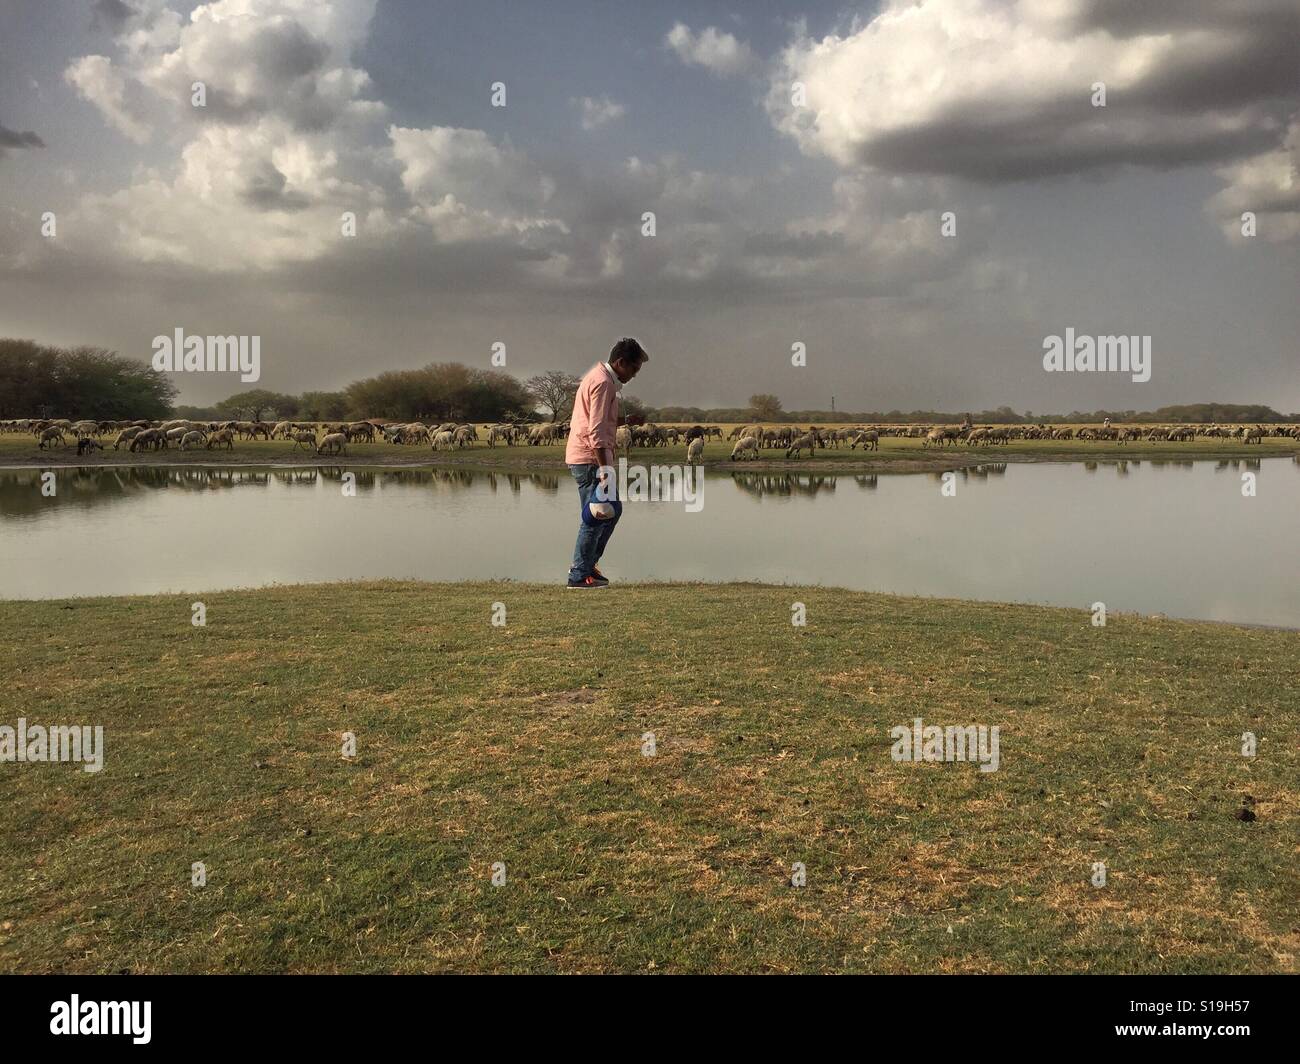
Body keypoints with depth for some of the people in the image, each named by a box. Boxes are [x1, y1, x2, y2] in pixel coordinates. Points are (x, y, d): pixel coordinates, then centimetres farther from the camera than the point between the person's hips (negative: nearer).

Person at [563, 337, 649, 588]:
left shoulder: (600, 377, 17)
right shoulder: (603, 383, -16)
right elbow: (596, 431, -23)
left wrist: (606, 464, 23)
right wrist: (605, 468, -25)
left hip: (586, 457, 10)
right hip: (590, 458, -10)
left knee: (611, 510, 16)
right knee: (596, 517, -6)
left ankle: (586, 564, 21)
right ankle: (579, 575, 0)